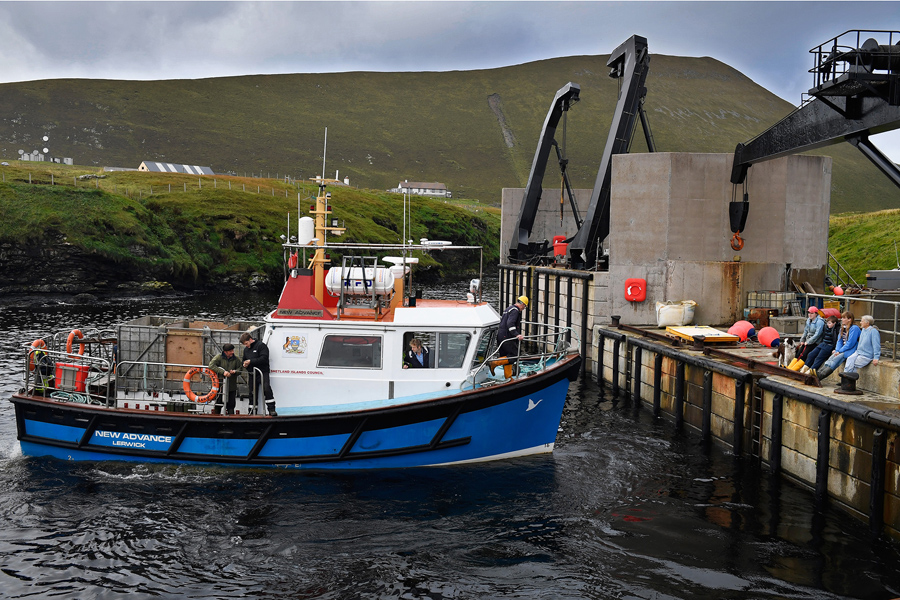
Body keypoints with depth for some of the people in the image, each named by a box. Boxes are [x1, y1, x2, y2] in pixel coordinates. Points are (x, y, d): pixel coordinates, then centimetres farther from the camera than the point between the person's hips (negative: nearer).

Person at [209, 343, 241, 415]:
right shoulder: (219, 357, -4)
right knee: (218, 404, 7)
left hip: (232, 387, 2)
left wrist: (235, 371, -15)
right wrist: (223, 372, -24)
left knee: (231, 405, 5)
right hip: (220, 384, -2)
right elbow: (211, 365, -16)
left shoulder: (236, 359, 6)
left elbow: (240, 369, 10)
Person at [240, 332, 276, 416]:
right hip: (252, 374, 7)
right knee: (252, 393, 9)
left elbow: (264, 358, -18)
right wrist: (245, 364, 6)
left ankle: (271, 410, -28)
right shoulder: (246, 349, 18)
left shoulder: (261, 345, -6)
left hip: (262, 372, -7)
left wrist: (251, 361, -19)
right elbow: (244, 359, 31)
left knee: (266, 388, -26)